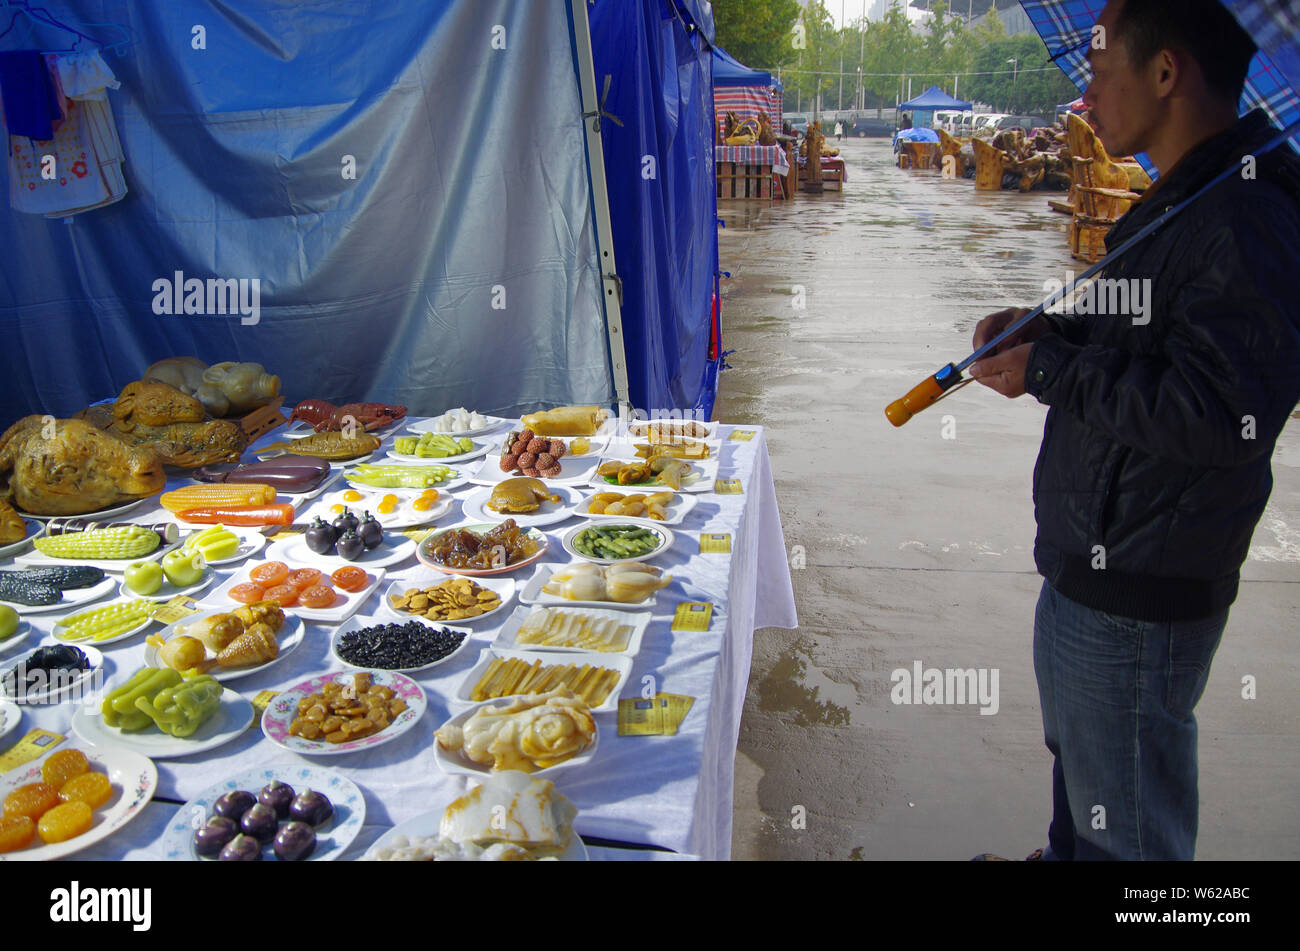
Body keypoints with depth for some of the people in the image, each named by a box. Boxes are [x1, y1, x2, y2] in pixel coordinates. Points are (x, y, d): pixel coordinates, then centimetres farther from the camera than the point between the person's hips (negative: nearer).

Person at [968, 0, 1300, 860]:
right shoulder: (1183, 202, 12)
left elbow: (1223, 414, -31)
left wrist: (1049, 370, -22)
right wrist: (1046, 328, 5)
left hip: (1138, 594, -11)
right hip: (1089, 563, 11)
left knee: (1128, 826, 7)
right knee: (1076, 757, 31)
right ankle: (1066, 855, 54)